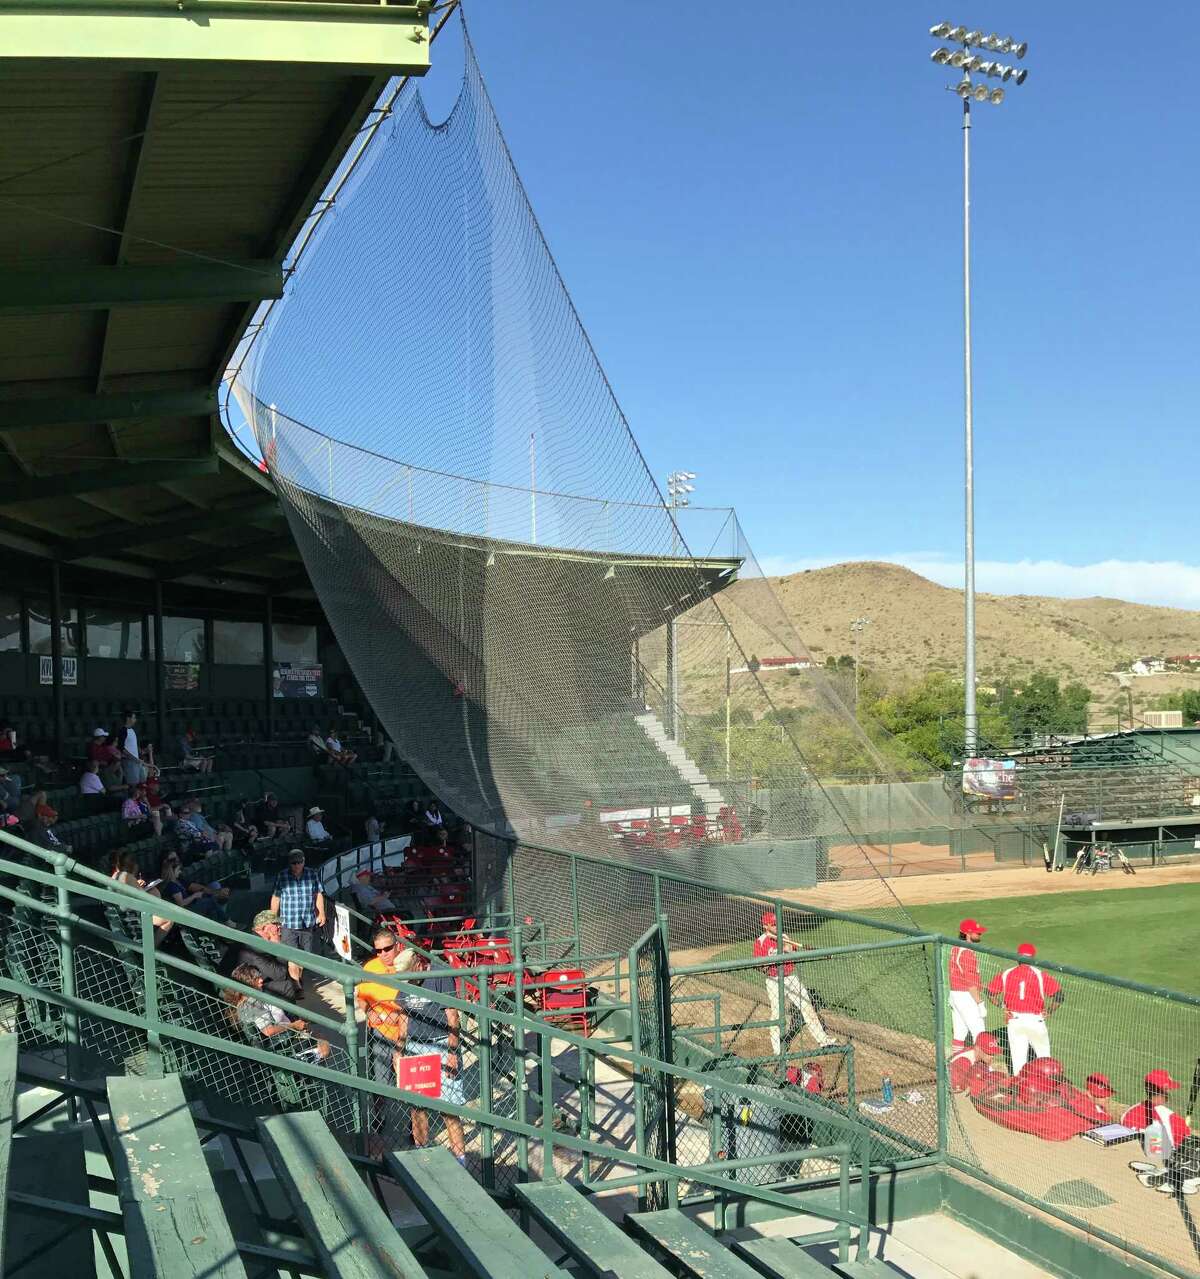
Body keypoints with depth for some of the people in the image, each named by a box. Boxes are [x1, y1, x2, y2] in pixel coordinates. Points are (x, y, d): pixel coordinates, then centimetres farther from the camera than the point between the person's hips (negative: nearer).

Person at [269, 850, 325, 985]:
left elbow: (318, 895, 9)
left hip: (308, 922, 3)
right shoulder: (281, 876, -7)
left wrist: (321, 913, 8)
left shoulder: (312, 875, 0)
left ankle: (299, 976, 38)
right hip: (288, 924, -3)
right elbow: (275, 898, -1)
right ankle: (295, 984, 5)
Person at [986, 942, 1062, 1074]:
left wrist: (1003, 1007, 12)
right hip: (1035, 1019, -2)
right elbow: (1058, 995, -13)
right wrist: (1048, 1012, -1)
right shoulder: (1040, 975, -7)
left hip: (1014, 1020, 2)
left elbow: (991, 991, 6)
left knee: (1018, 1057, 10)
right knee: (1043, 1056, 17)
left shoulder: (1006, 974, 0)